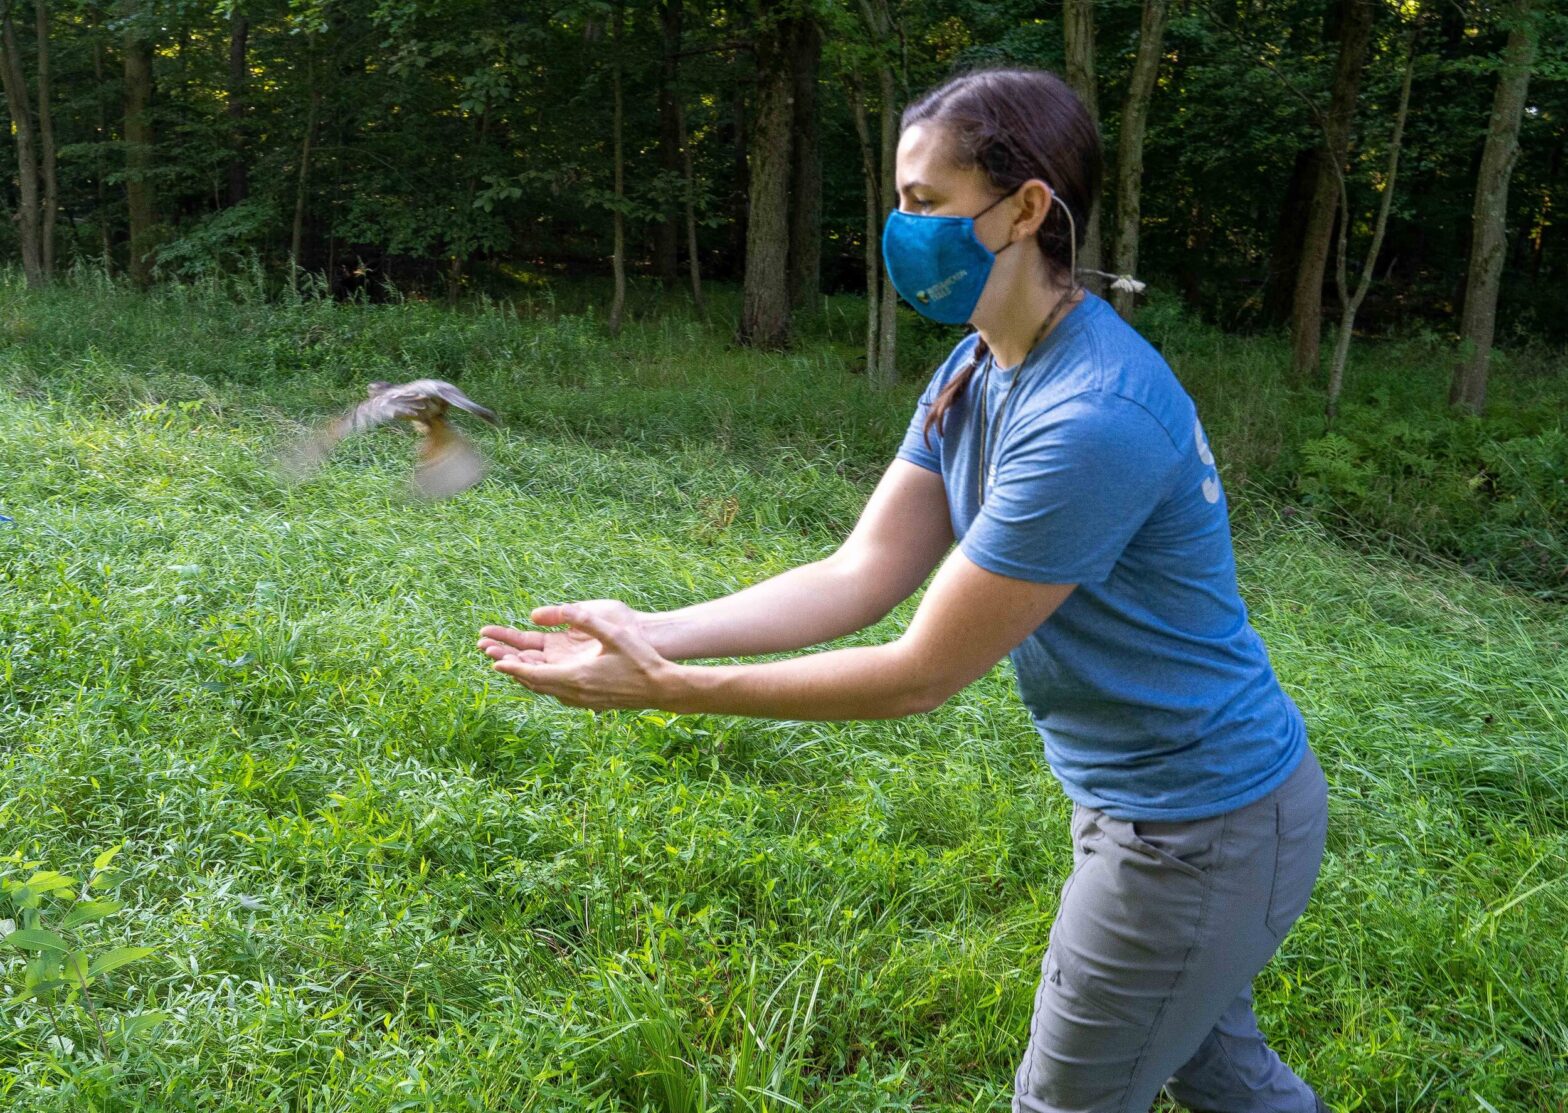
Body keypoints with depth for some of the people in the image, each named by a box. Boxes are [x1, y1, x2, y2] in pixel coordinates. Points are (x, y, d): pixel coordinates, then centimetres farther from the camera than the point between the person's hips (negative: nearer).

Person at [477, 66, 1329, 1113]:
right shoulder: (976, 374, 0)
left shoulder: (1092, 418, -32)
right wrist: (651, 631, -17)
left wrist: (667, 689, -24)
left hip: (1201, 831, -9)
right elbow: (857, 576, -5)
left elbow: (922, 673, -27)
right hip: (1162, 794, 9)